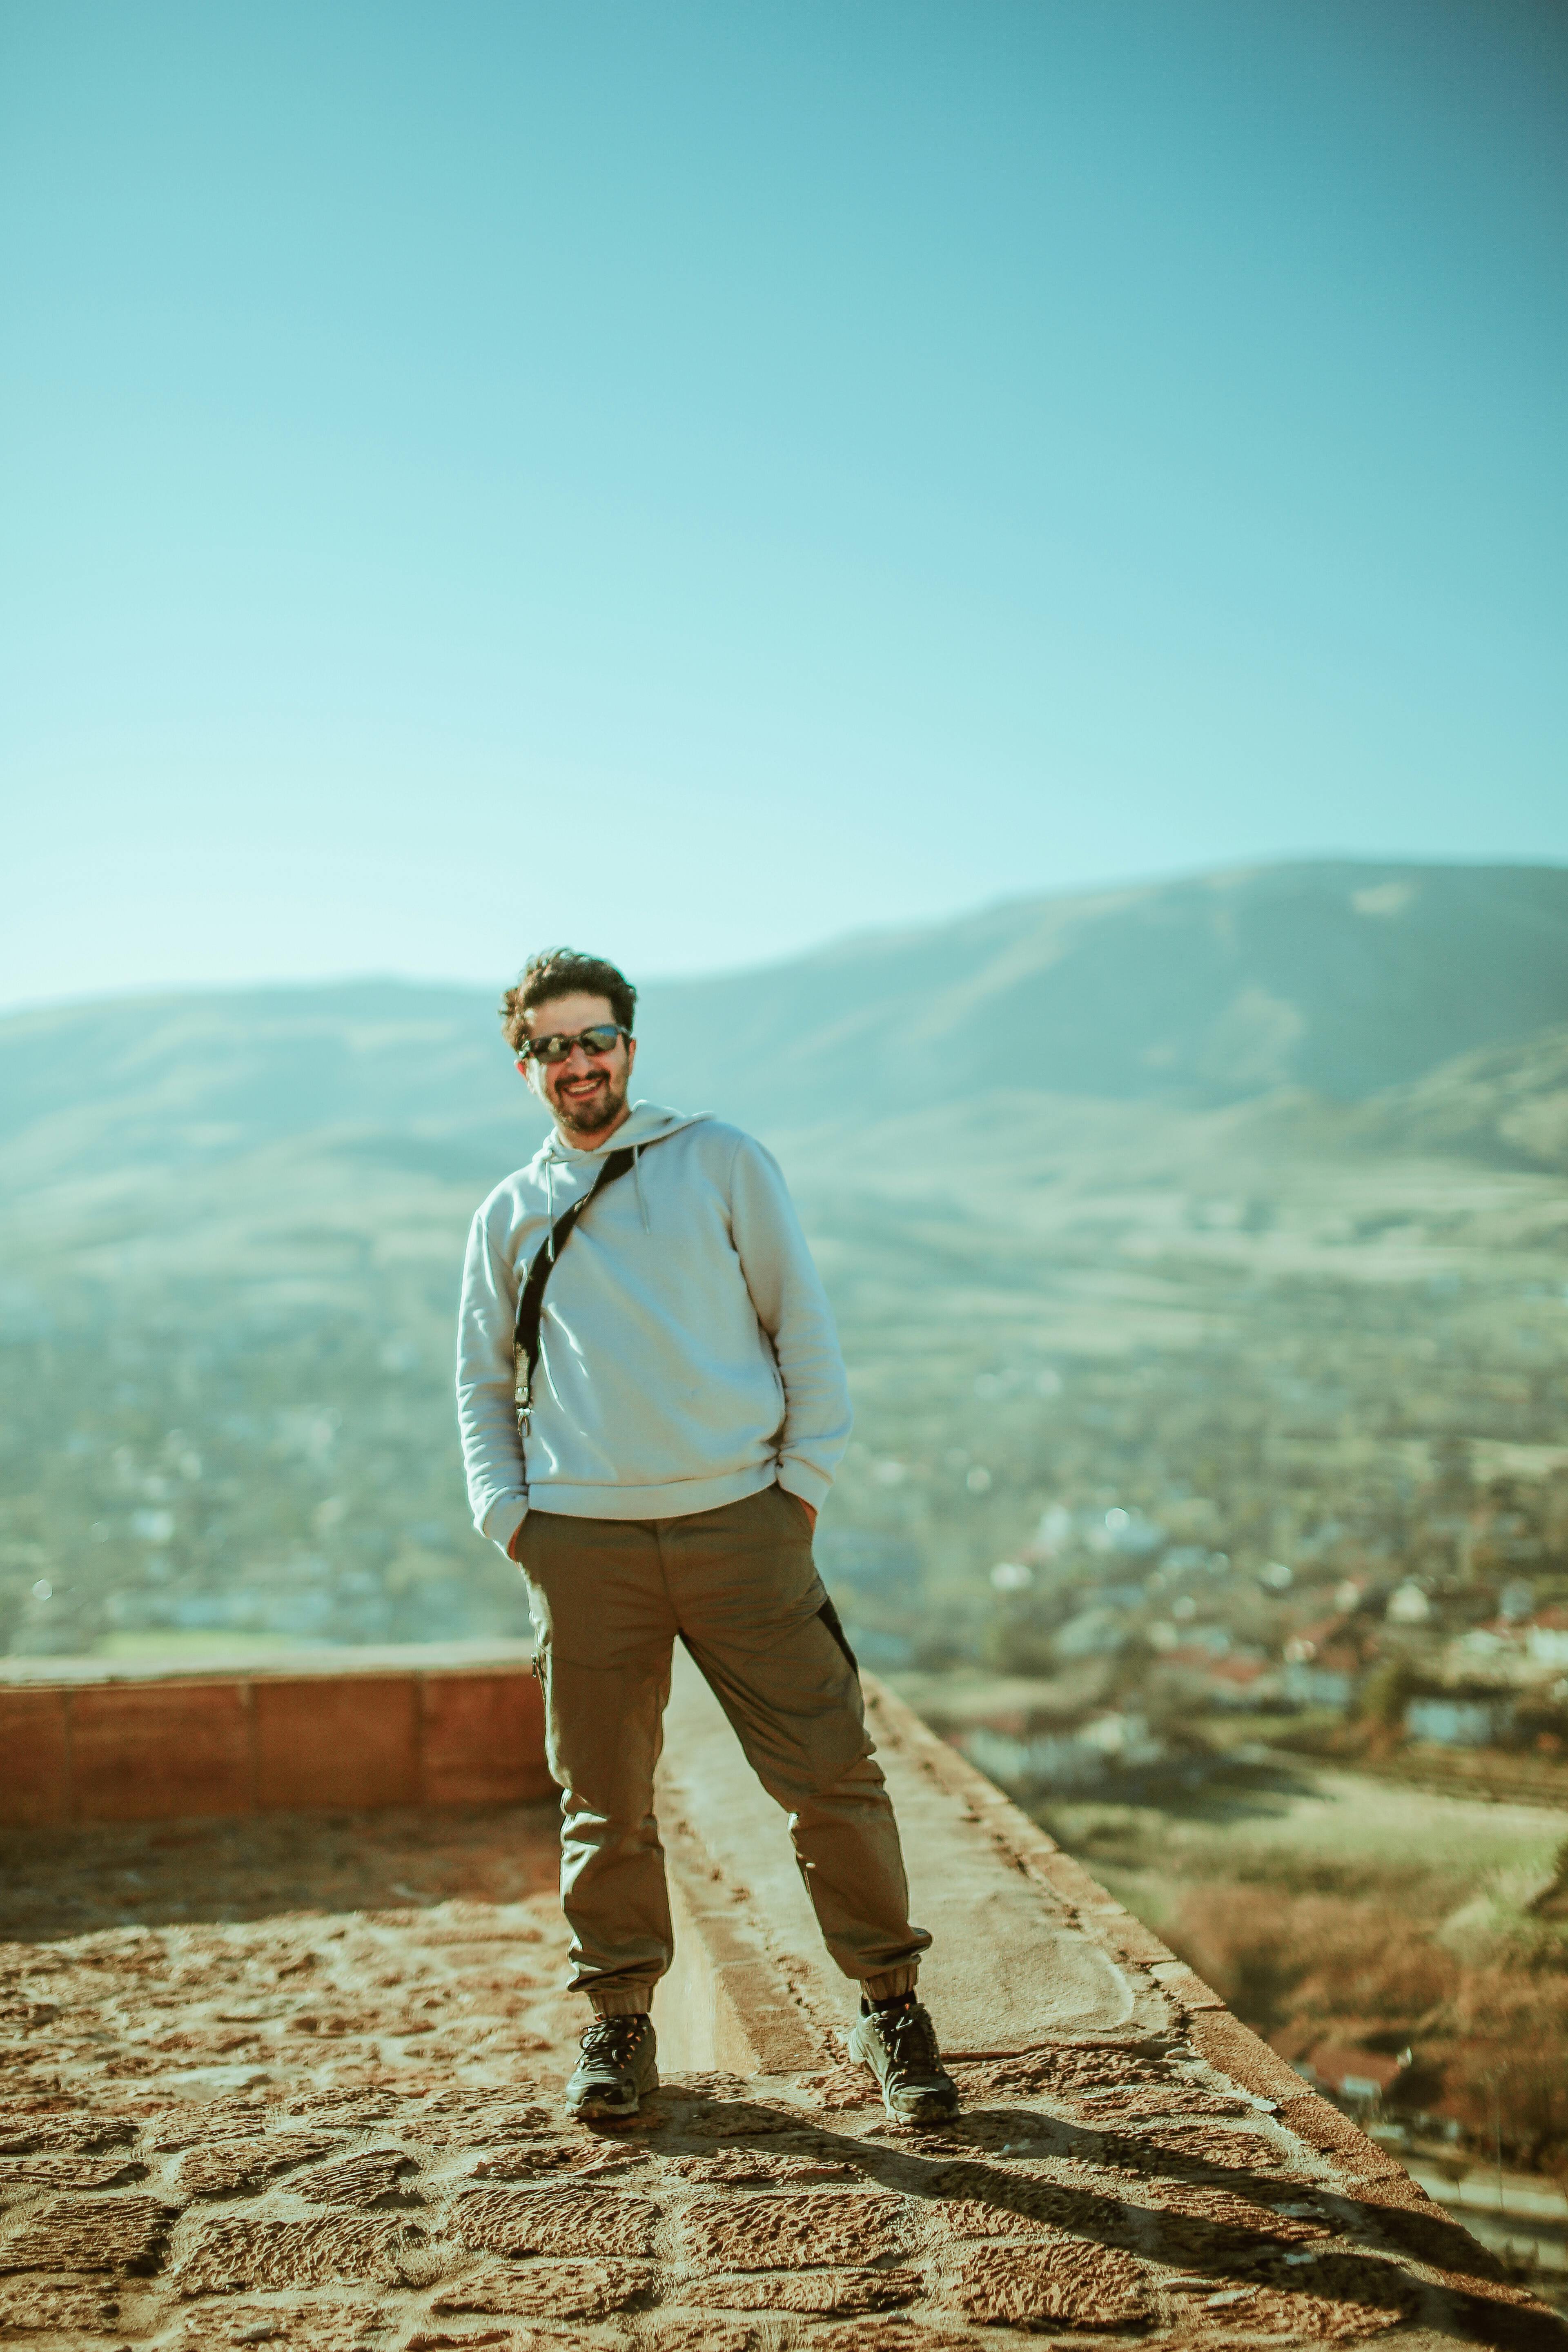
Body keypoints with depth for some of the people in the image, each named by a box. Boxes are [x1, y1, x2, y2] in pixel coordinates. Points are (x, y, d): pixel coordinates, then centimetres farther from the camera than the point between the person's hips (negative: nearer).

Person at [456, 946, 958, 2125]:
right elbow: (482, 1385, 20)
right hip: (583, 1542, 2)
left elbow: (803, 1323, 7)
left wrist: (806, 1480, 0)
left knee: (832, 1774, -2)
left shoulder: (723, 1161, 9)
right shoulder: (510, 1215, 15)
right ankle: (620, 2020, 23)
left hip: (739, 1520, -1)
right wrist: (508, 1515, 6)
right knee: (606, 1799, 5)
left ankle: (890, 2005, 13)